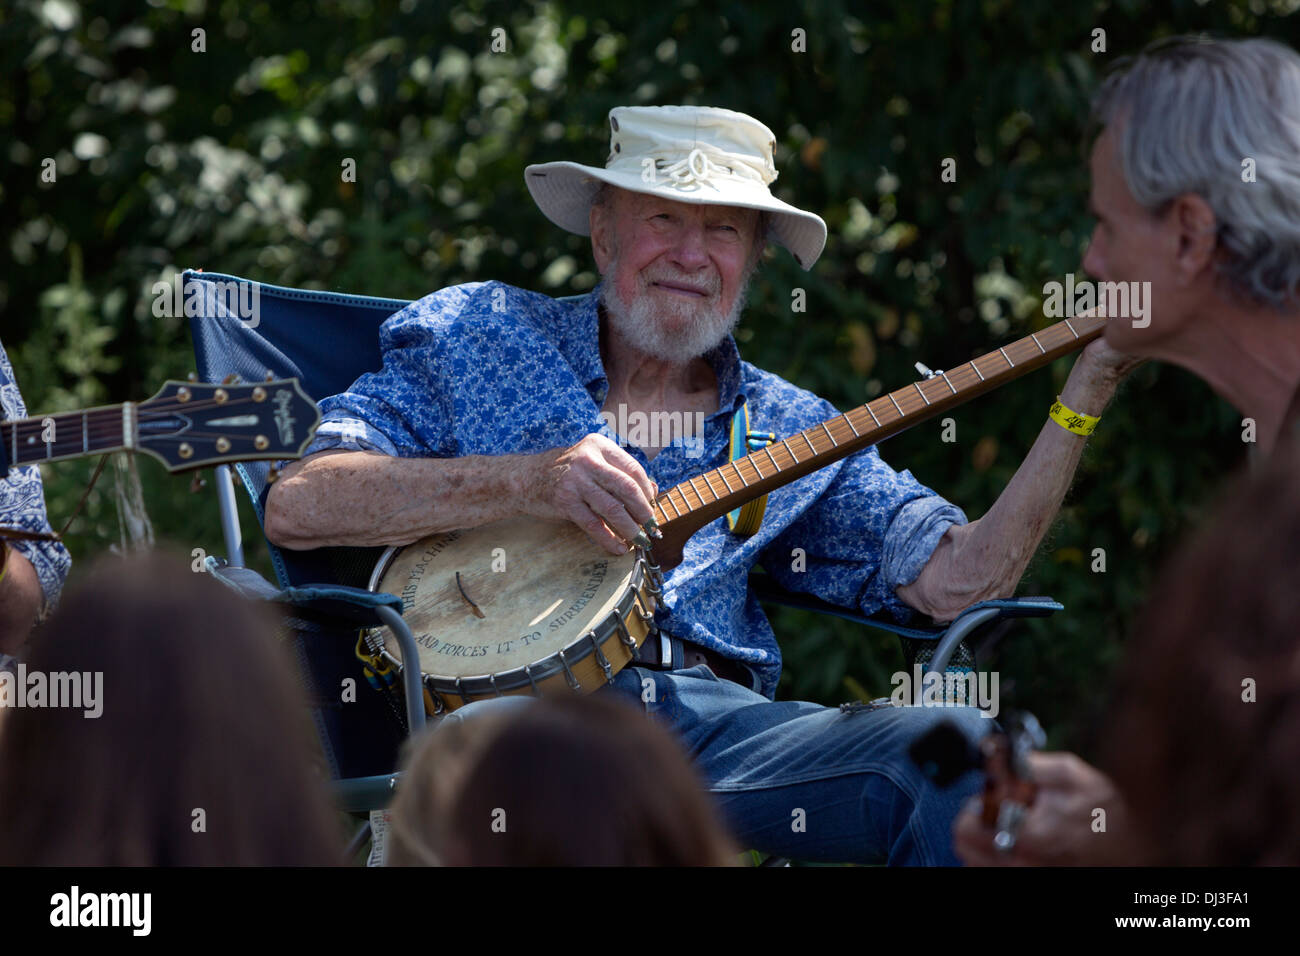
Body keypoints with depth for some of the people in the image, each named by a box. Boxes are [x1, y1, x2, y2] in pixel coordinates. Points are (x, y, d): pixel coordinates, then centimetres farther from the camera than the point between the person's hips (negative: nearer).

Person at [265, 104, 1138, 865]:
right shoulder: (470, 334, 15)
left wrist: (1085, 395, 7)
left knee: (965, 752, -23)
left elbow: (956, 581, 13)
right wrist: (529, 483, -8)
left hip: (713, 711, 3)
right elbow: (296, 505, 3)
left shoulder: (791, 431, 22)